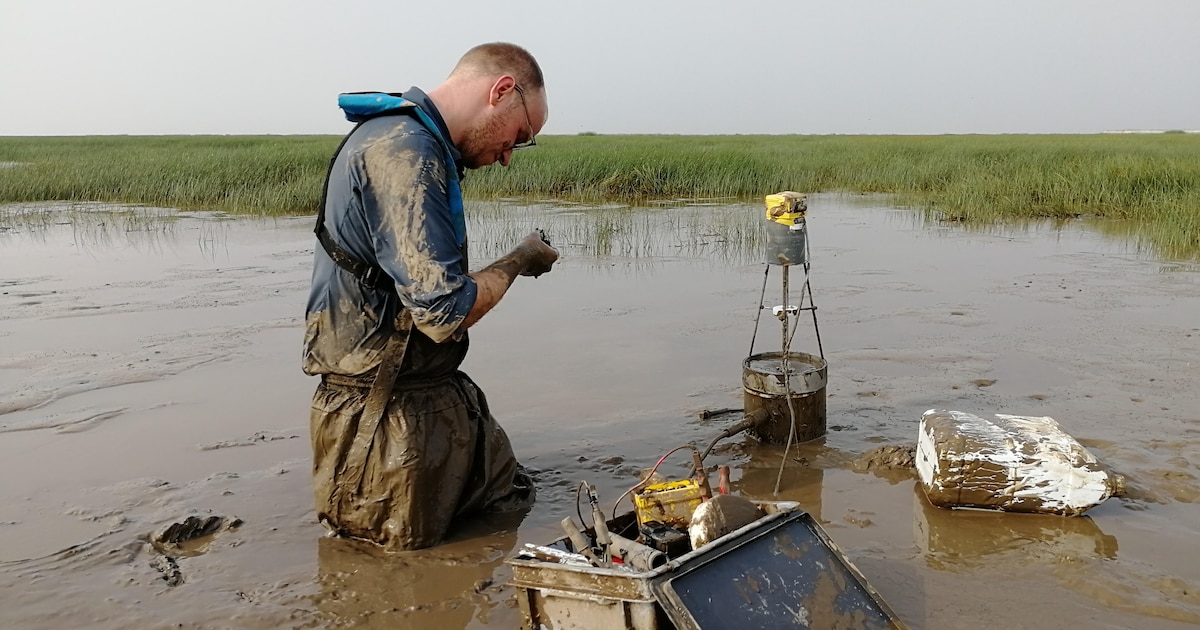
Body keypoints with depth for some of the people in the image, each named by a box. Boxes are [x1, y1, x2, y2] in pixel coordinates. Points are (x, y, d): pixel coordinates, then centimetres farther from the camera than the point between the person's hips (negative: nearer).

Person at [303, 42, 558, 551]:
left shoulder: (414, 144, 10)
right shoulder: (404, 154, -24)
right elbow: (444, 311, -26)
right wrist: (517, 262, -11)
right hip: (391, 408, -10)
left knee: (511, 501, 18)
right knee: (407, 544, 8)